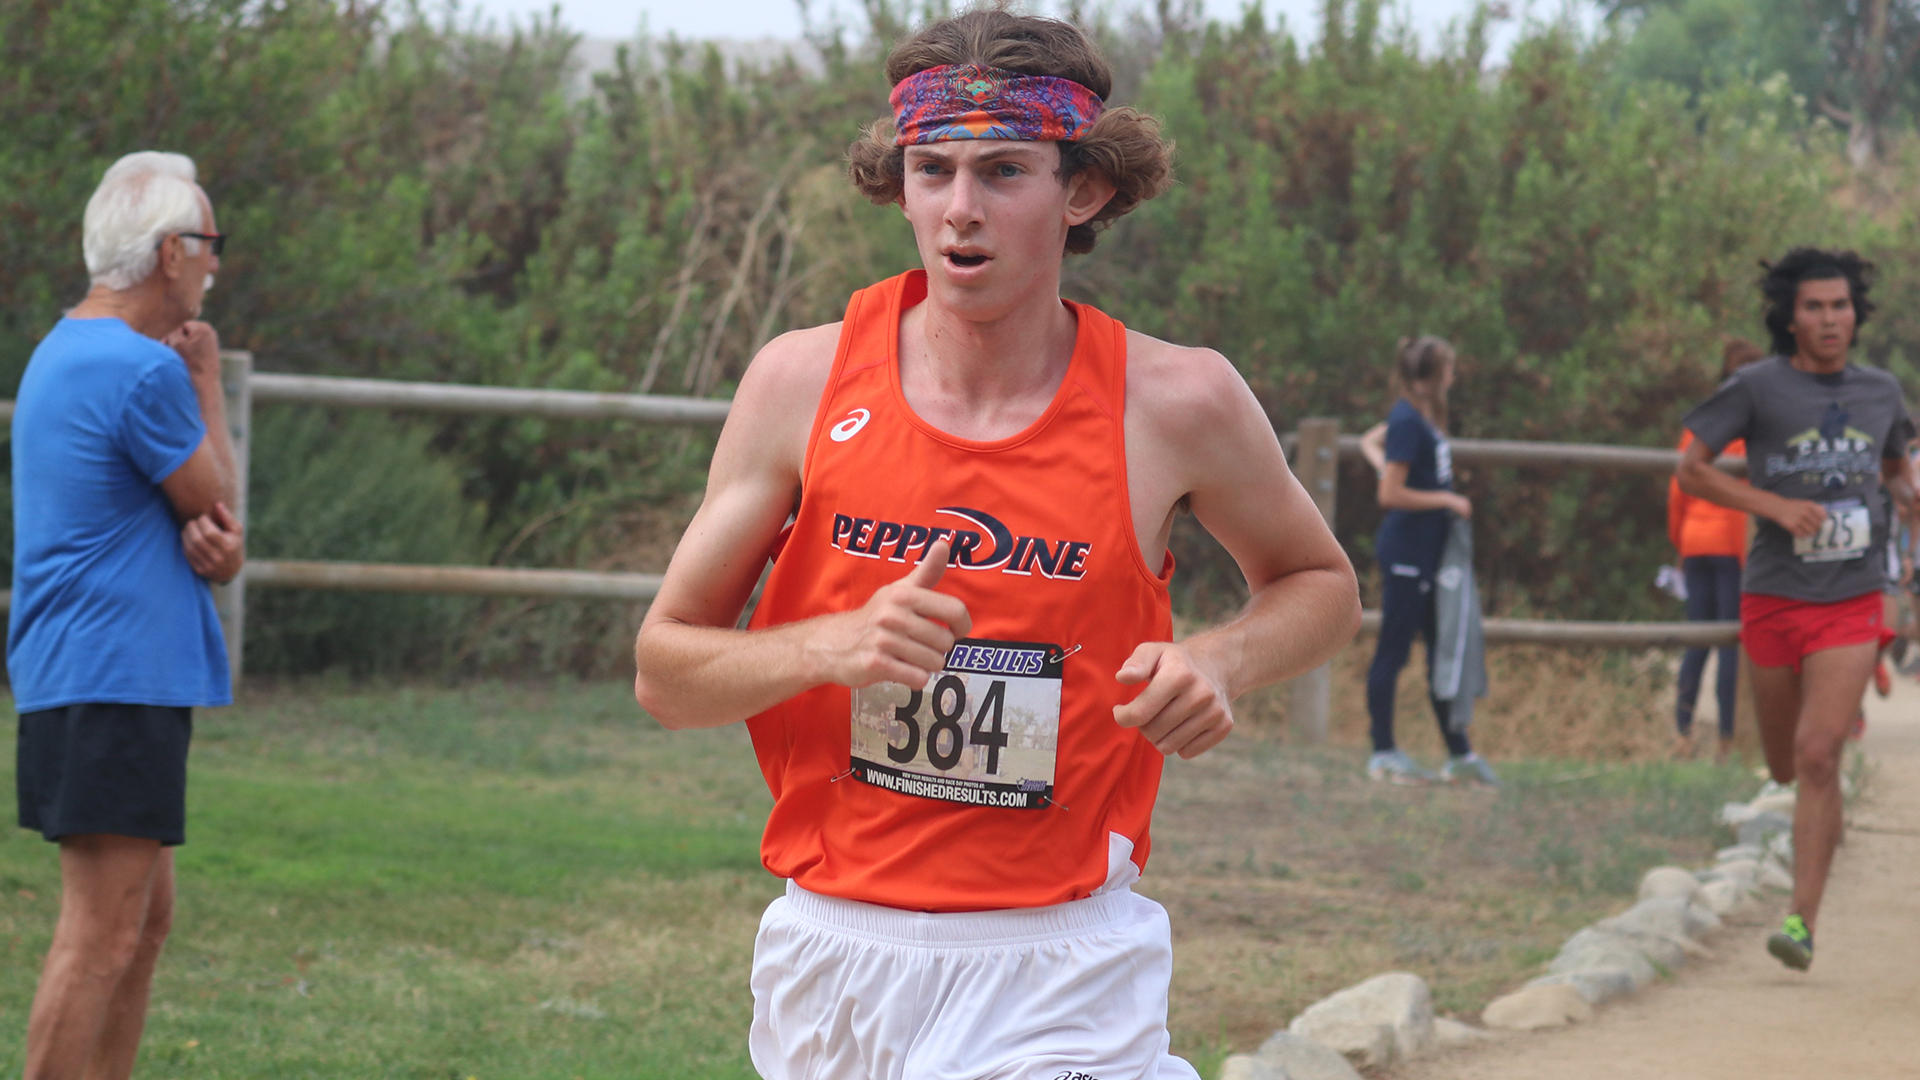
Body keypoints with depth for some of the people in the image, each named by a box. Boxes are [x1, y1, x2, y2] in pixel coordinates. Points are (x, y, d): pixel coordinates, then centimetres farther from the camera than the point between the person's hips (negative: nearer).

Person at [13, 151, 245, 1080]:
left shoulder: (63, 354, 16)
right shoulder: (144, 370, -17)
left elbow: (200, 516, 15)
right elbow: (214, 500, -4)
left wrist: (210, 539, -7)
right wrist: (207, 383, 6)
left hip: (99, 680, 11)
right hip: (116, 679, -11)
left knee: (144, 921, 16)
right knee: (101, 934, -11)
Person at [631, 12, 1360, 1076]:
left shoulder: (1178, 405, -6)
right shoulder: (803, 381, -4)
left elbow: (1323, 586, 14)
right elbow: (662, 669, 0)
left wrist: (1219, 661, -8)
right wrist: (836, 644, -19)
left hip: (1061, 981, -2)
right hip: (830, 962, 2)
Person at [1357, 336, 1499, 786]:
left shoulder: (1420, 418, 10)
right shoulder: (1408, 422, -17)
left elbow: (1370, 441, 28)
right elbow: (1390, 496, -19)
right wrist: (1446, 500, -13)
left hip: (1428, 554, 10)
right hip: (1407, 553, -10)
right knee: (1393, 651, -1)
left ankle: (1459, 754, 17)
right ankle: (1383, 754, 7)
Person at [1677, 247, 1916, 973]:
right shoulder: (1758, 388, -5)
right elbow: (1691, 471, -3)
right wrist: (1777, 506, -15)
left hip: (1852, 604, 0)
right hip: (1774, 599, 0)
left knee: (1818, 755, -16)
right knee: (1787, 767, 11)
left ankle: (1802, 919, -16)